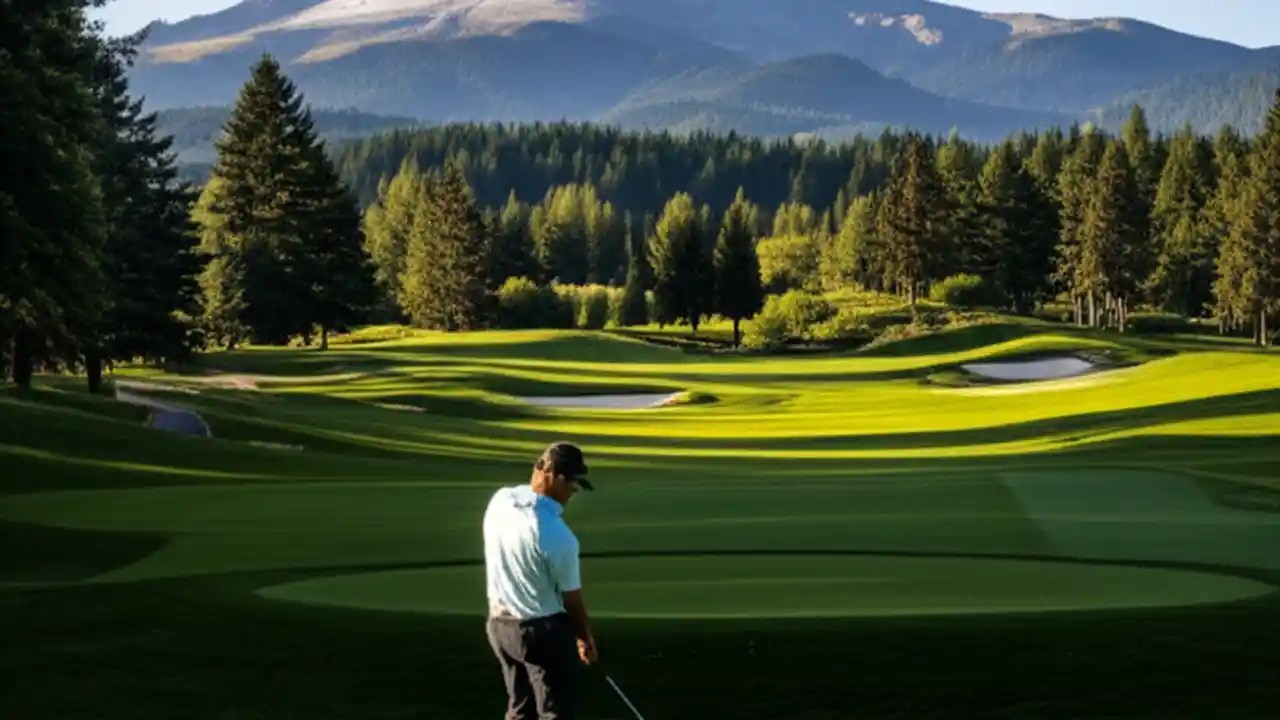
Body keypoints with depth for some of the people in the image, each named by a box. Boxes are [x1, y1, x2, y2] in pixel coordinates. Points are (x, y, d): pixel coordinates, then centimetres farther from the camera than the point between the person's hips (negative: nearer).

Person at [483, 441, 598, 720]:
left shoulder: (500, 500, -6)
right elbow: (571, 598, -12)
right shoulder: (558, 535, -26)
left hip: (500, 623, 7)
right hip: (544, 630, -7)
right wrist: (586, 639, 4)